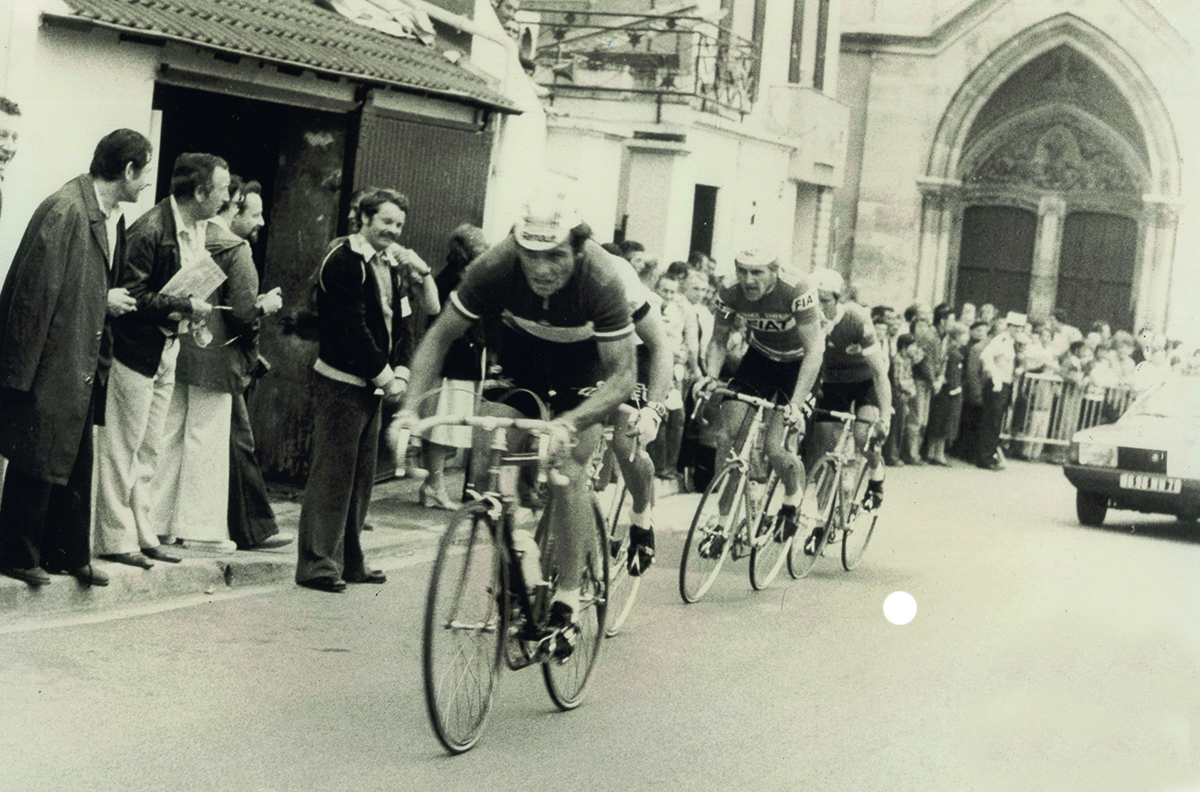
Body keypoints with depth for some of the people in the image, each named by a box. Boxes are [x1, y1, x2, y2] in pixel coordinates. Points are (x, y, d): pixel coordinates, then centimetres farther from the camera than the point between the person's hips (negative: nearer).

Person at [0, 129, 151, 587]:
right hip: (50, 362, -9)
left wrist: (111, 301, 7)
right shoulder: (64, 212, -19)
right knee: (38, 462, 0)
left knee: (77, 463, 15)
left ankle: (69, 554, 24)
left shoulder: (113, 218, 10)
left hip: (82, 364, 9)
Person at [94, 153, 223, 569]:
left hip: (167, 352, 9)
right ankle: (115, 539, 6)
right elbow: (131, 295, -20)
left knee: (149, 452, 14)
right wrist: (186, 305, -20)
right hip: (136, 350, -9)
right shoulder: (150, 230, -19)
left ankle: (143, 535, 22)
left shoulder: (200, 230, 8)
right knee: (122, 449, -1)